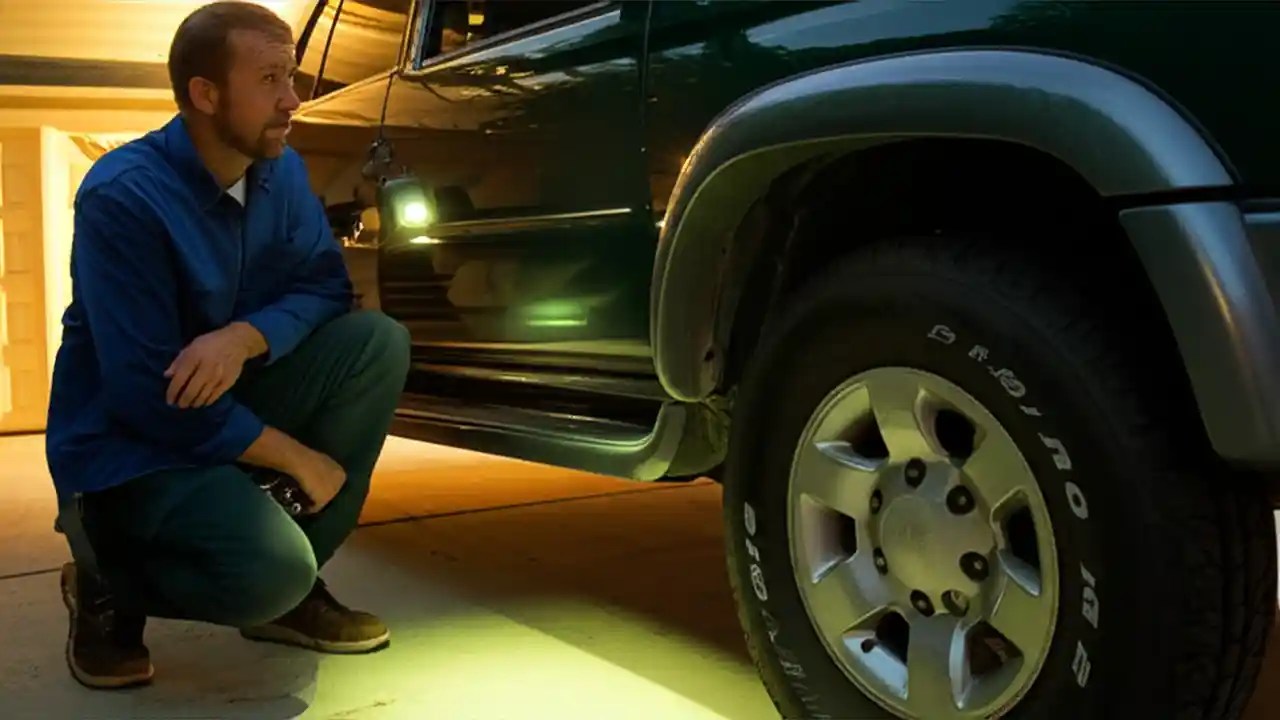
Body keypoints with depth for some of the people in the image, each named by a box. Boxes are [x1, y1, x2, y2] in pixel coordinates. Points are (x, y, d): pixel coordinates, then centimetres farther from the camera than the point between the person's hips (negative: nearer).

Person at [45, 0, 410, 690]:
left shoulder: (280, 168, -3)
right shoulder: (124, 197, -24)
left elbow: (324, 285, -2)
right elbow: (150, 397, -25)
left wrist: (244, 338, -25)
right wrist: (297, 458, -18)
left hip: (229, 400, 7)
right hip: (128, 444, -7)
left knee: (379, 340, -14)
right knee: (273, 570, -31)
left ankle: (293, 591, -1)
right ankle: (108, 582, 4)